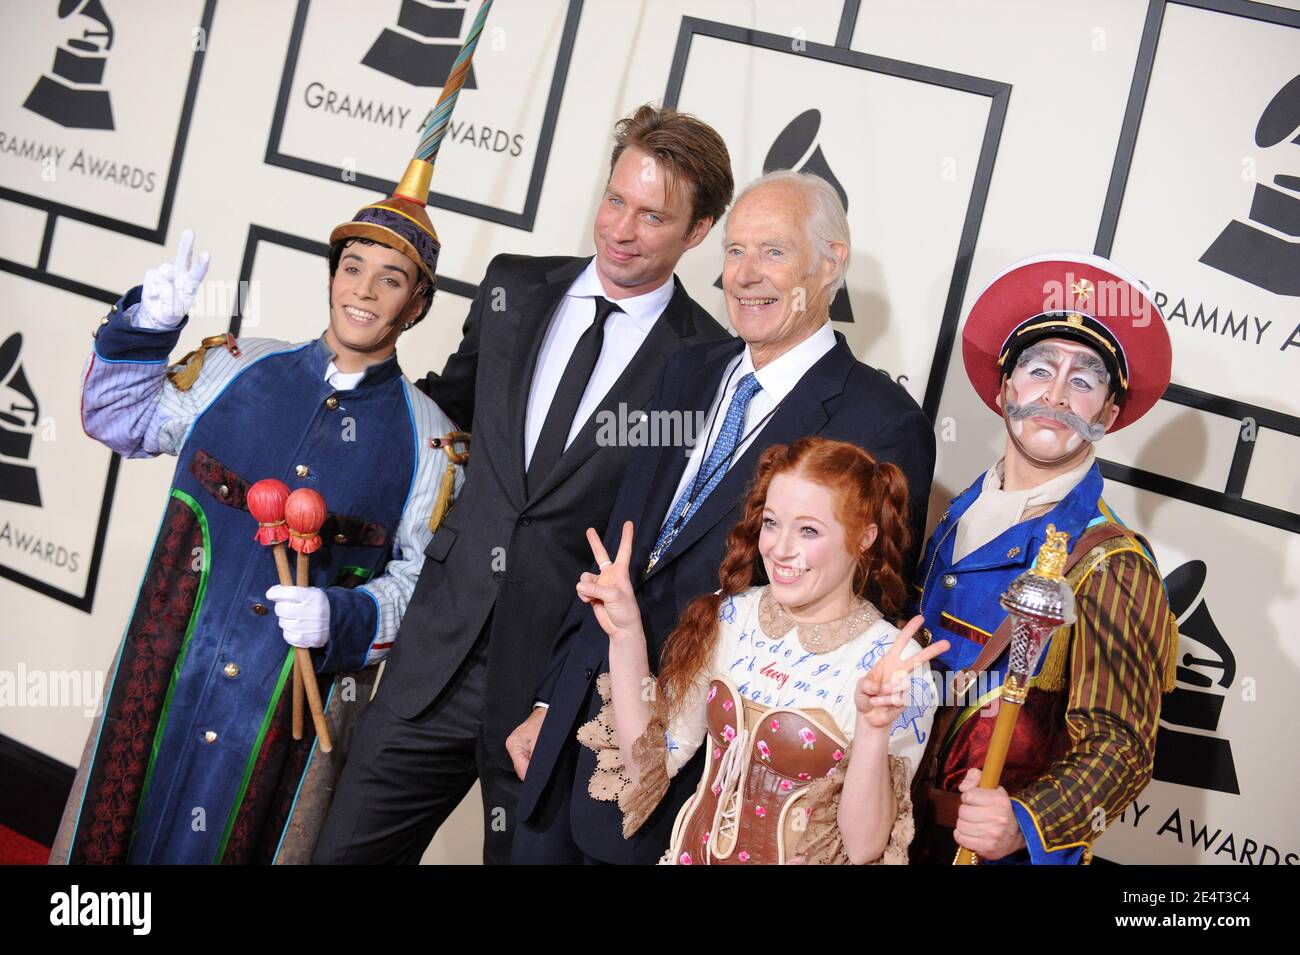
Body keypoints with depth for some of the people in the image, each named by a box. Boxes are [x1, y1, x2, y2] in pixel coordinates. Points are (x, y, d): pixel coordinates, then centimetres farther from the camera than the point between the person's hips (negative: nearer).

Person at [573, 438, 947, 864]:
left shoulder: (893, 669, -12)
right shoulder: (728, 616, -1)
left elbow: (863, 848, -13)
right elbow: (647, 763, 1)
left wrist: (873, 729, -27)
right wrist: (626, 634, -7)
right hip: (694, 854, 3)